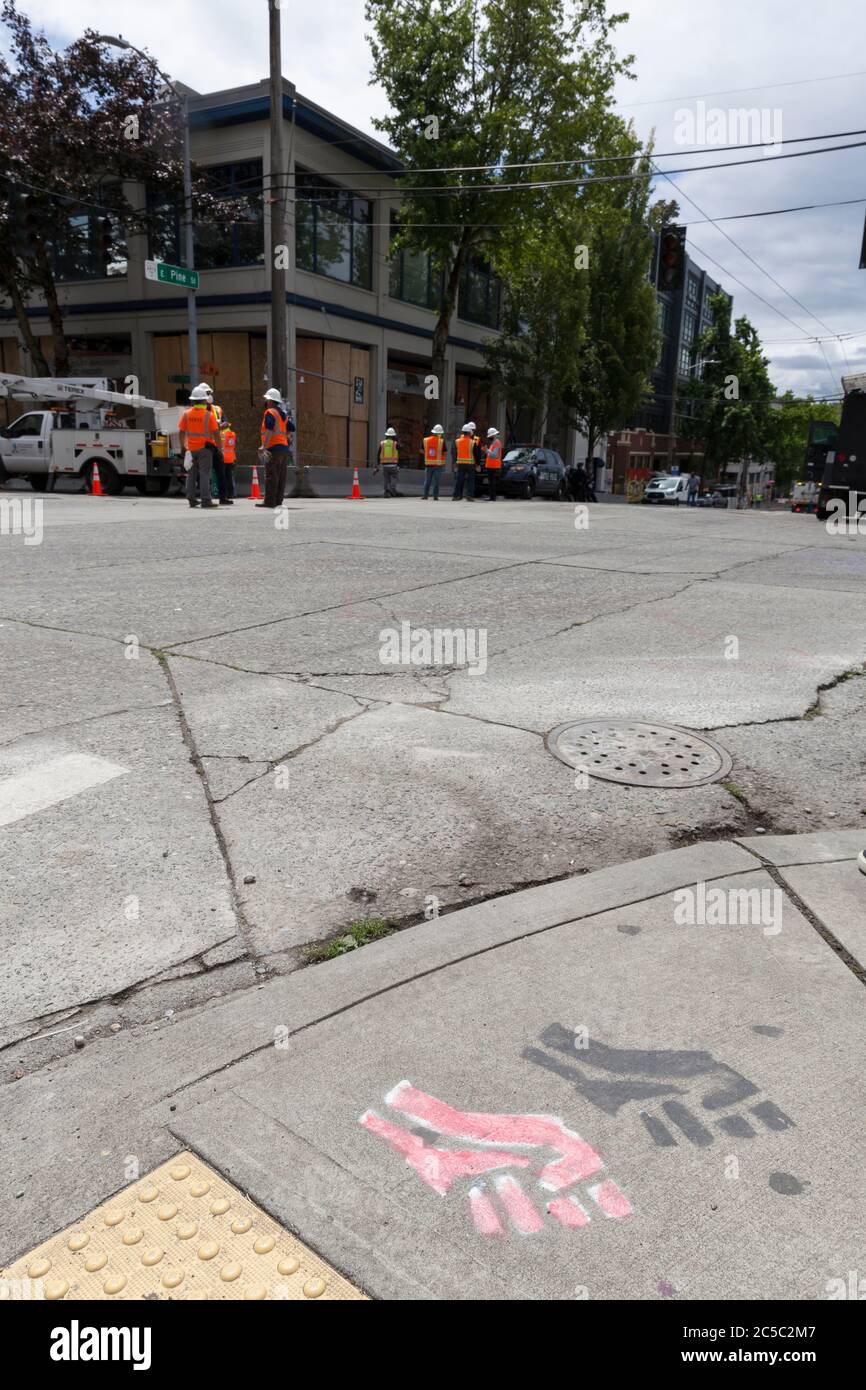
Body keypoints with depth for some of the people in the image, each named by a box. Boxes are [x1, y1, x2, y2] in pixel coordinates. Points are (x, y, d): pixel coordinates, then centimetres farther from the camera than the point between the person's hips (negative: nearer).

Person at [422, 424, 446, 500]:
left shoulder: (426, 440, 1)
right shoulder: (442, 441, -8)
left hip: (428, 463, 2)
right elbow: (445, 453, -7)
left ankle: (425, 495, 5)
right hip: (438, 464, -2)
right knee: (436, 481, 2)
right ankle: (435, 496, 2)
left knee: (427, 481, 8)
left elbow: (422, 451, 8)